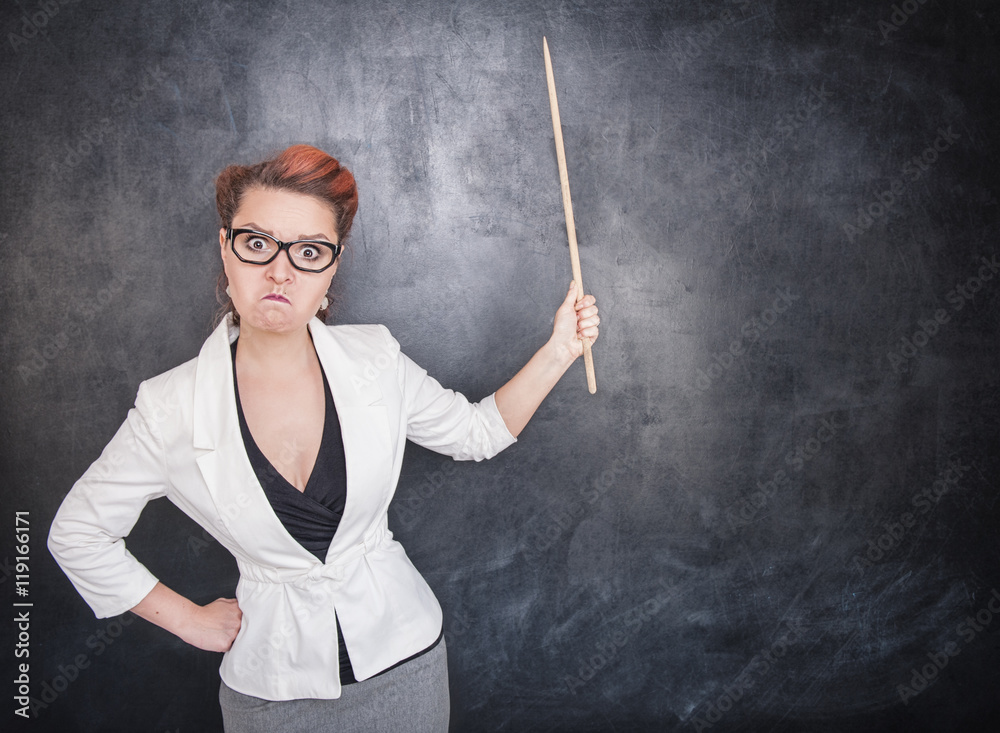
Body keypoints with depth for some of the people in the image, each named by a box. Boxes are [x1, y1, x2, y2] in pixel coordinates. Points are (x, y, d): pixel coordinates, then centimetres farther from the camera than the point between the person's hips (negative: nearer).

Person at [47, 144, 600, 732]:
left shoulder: (375, 360, -12)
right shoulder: (171, 408, -17)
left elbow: (477, 431, 3)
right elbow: (77, 534, -2)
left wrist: (558, 352, -9)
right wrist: (189, 620, -2)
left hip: (404, 660, 2)